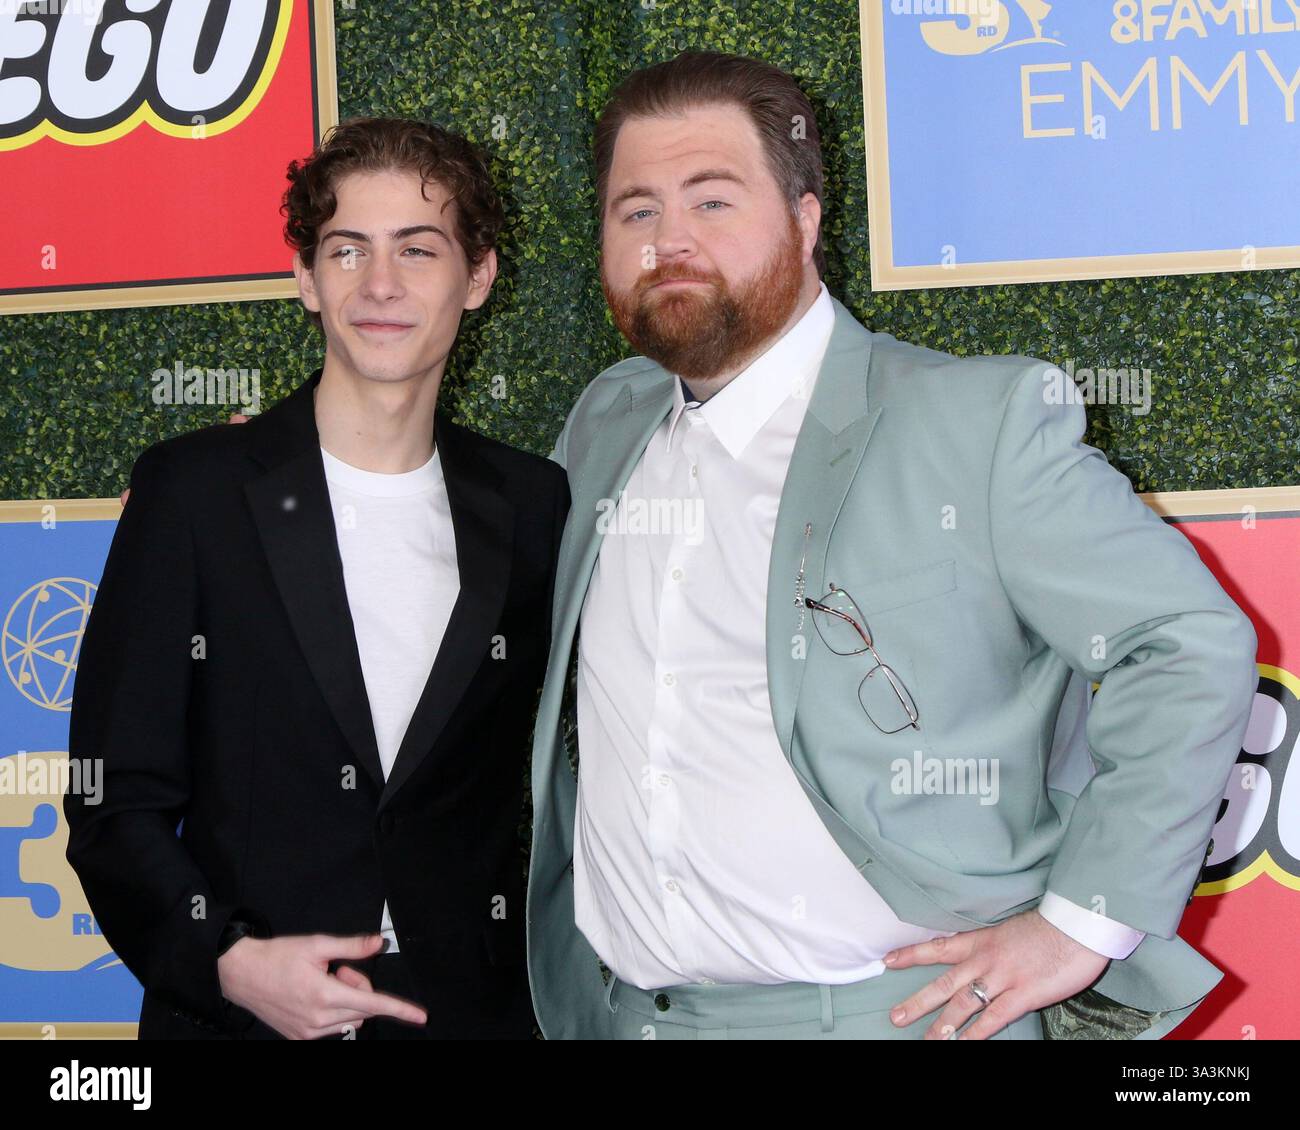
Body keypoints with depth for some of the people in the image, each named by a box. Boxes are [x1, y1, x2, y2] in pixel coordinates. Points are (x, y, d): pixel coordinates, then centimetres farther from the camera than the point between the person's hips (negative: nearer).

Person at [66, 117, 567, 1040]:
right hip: (235, 1014, -2)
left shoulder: (532, 506, 2)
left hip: (475, 1007, 2)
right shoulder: (193, 489, -4)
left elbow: (561, 774, 9)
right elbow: (116, 799, -4)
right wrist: (226, 961, -16)